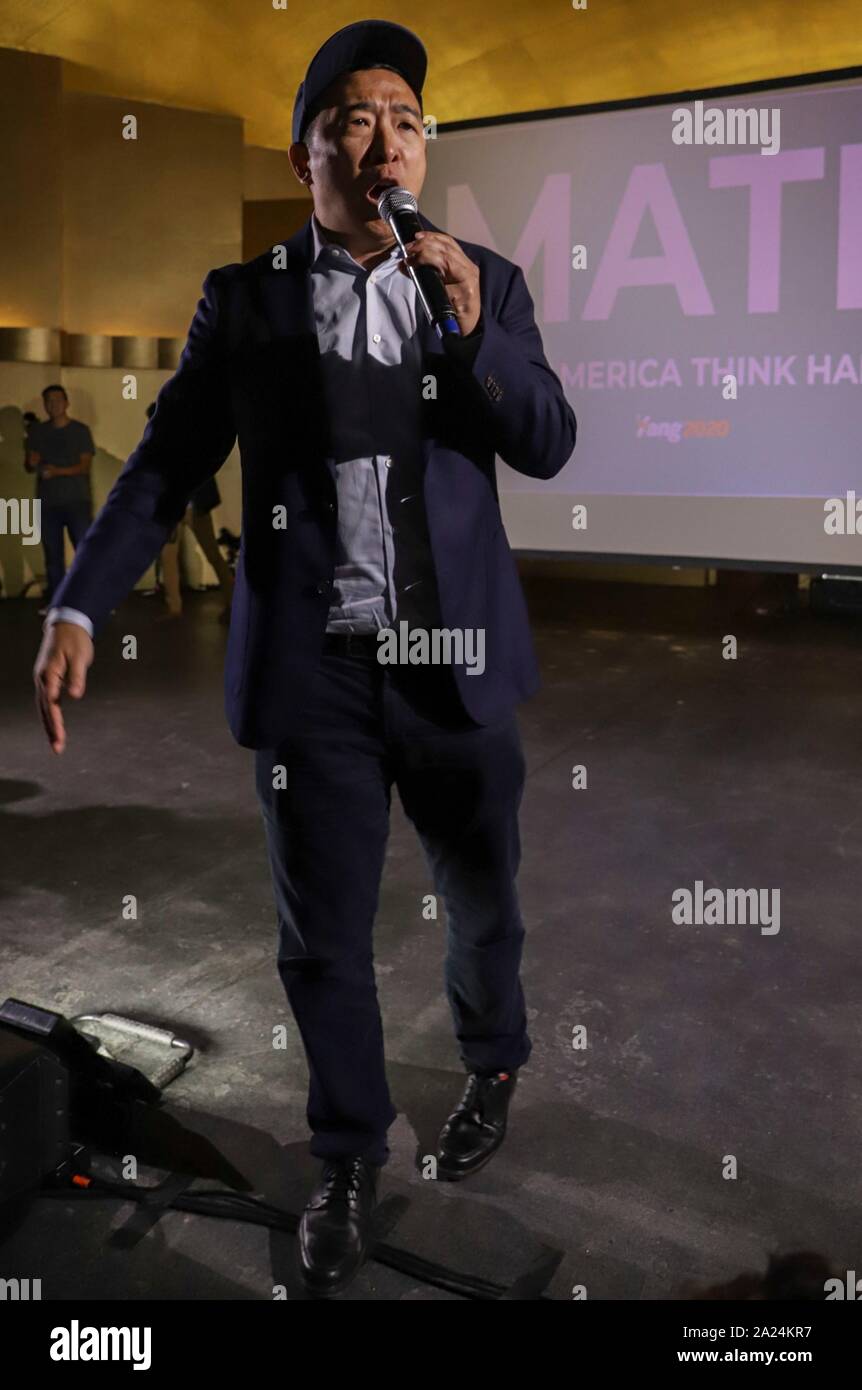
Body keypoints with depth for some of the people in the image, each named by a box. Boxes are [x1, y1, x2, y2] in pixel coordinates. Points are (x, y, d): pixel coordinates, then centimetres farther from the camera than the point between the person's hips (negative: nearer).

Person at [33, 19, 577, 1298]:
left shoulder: (488, 285, 6)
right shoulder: (243, 299, 3)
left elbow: (549, 446, -2)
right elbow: (167, 463, 1)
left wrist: (471, 329, -17)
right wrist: (80, 605, -10)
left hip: (455, 661, 1)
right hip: (312, 672, -1)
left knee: (482, 897, 17)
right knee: (323, 936, 8)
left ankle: (493, 1066, 47)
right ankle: (349, 1157, 32)